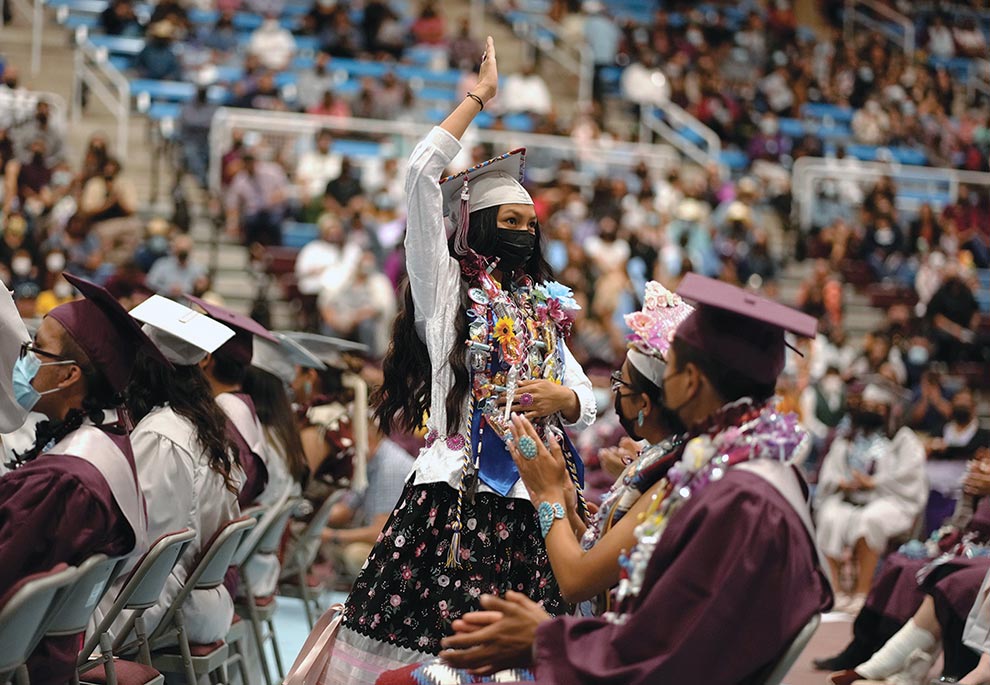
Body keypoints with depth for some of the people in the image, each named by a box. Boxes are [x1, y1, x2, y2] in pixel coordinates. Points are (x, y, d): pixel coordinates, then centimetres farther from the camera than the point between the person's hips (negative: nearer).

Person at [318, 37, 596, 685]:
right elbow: (422, 175, -1)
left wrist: (563, 399, -4)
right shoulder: (444, 285, 8)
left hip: (529, 498, 4)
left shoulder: (544, 308, 21)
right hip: (455, 490, -4)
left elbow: (587, 401, 20)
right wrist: (480, 96, 6)